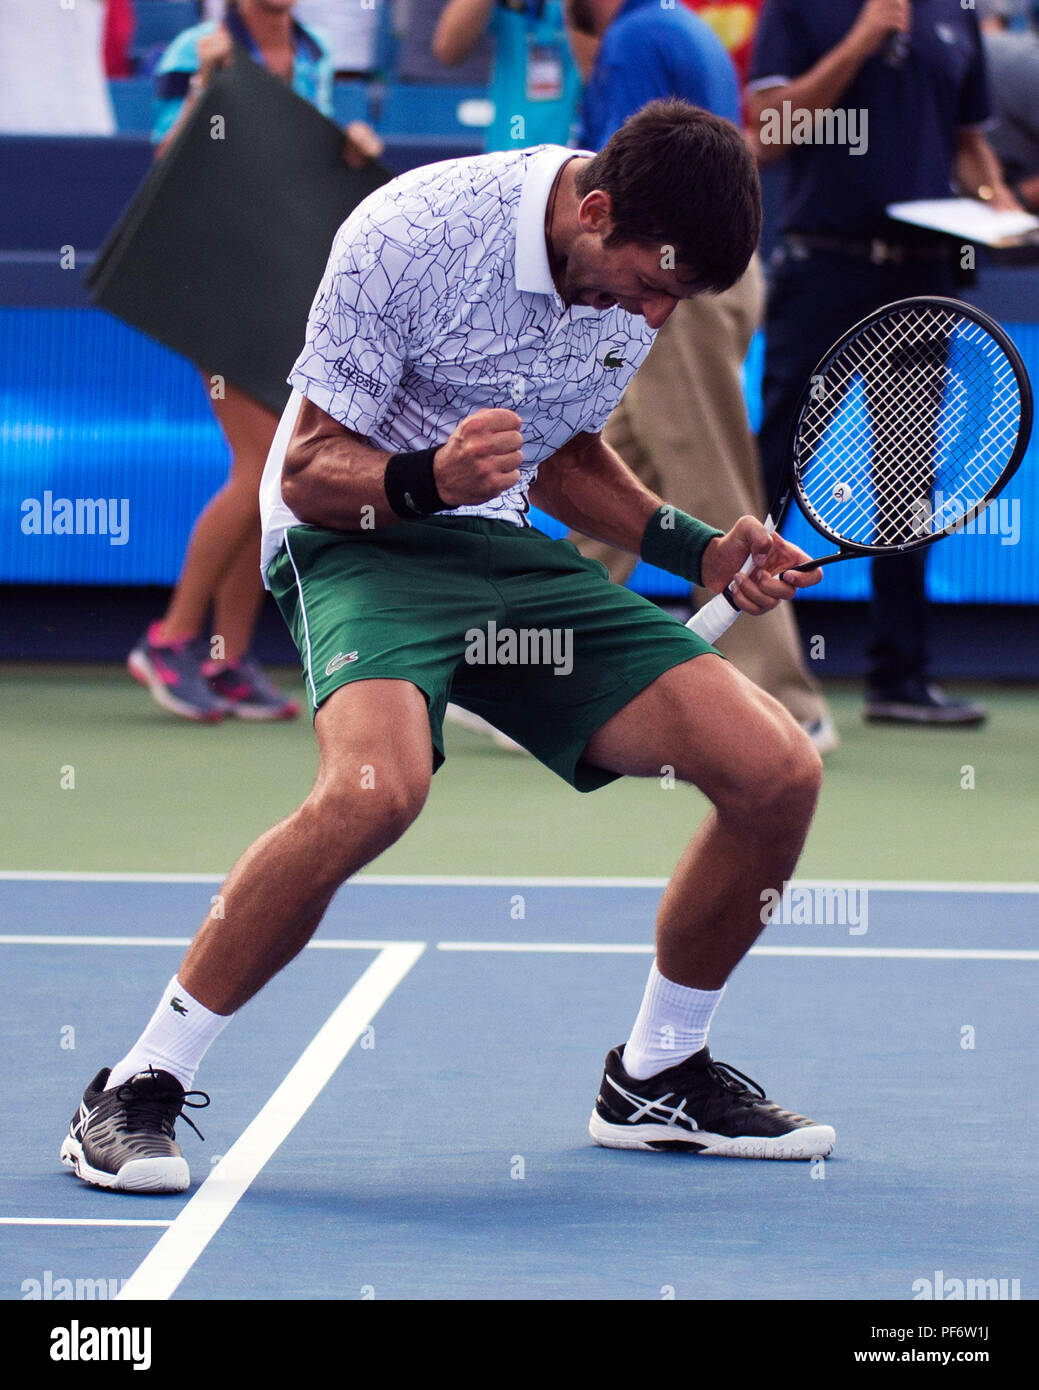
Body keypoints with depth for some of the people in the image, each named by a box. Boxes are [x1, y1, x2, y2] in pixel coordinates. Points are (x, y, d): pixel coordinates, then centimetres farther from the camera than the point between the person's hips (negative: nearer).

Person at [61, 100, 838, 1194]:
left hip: (510, 554, 7)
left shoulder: (643, 274, 0)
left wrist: (698, 549, 4)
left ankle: (654, 1080, 16)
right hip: (355, 541, -6)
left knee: (777, 771, -6)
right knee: (376, 785, -37)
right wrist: (428, 479, -34)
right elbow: (311, 470, -14)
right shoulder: (408, 234, -20)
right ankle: (141, 1088, -22)